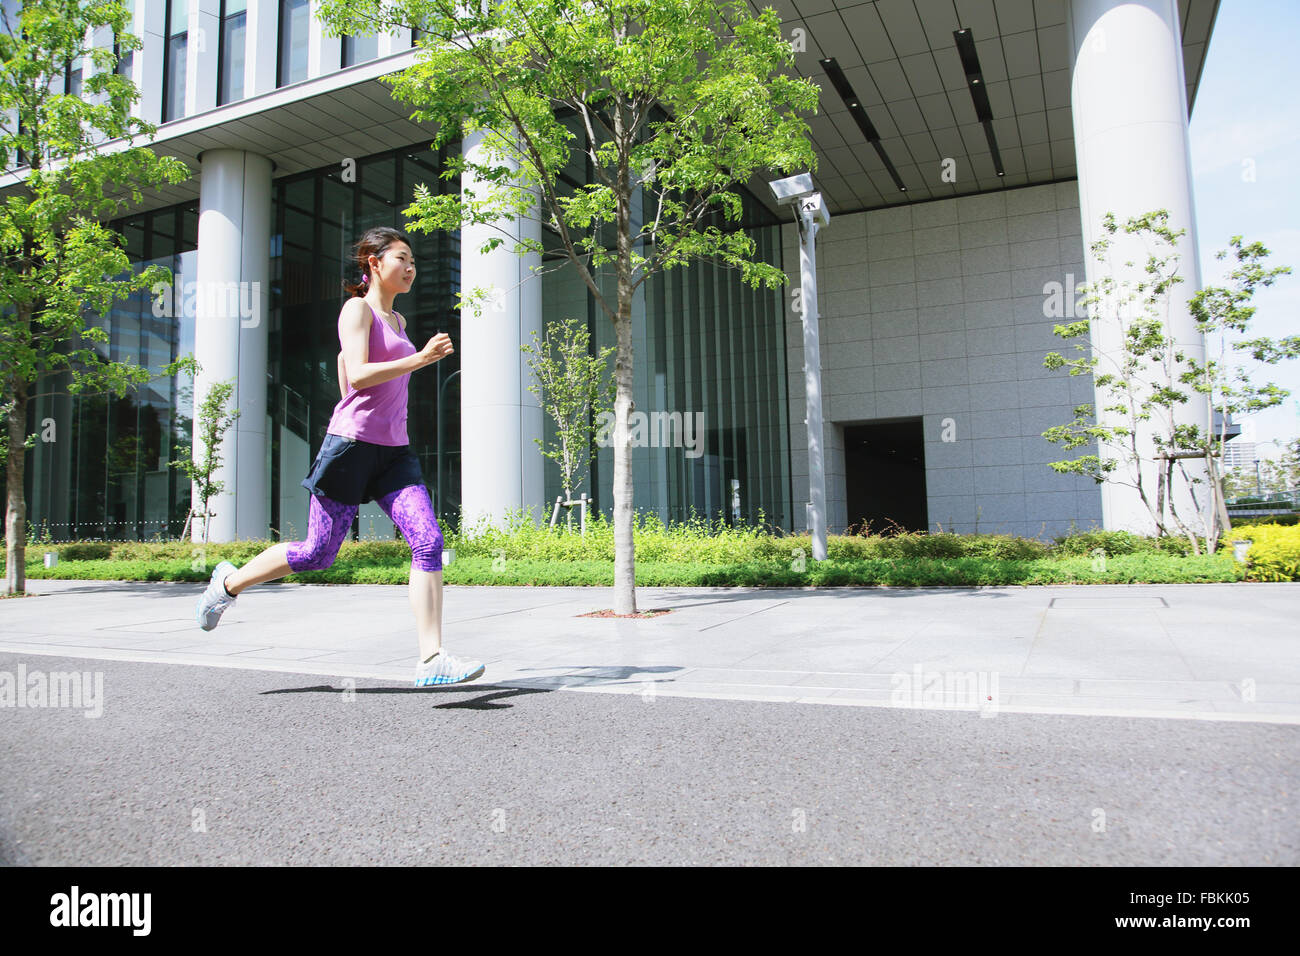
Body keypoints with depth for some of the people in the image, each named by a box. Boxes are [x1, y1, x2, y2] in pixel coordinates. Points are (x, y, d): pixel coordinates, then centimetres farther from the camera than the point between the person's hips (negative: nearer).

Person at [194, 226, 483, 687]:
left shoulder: (397, 320, 20)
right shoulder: (357, 308, -2)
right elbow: (357, 375, -17)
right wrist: (420, 359, -24)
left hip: (394, 451, 7)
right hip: (352, 445, -7)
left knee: (428, 541, -12)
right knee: (318, 552, 3)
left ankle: (431, 659, -13)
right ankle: (229, 582, 30)